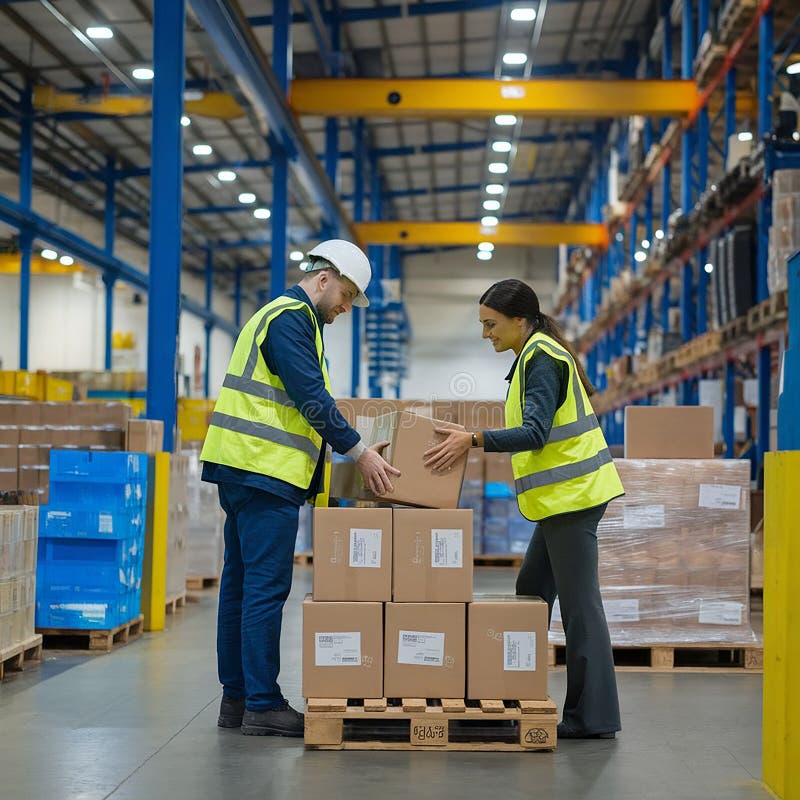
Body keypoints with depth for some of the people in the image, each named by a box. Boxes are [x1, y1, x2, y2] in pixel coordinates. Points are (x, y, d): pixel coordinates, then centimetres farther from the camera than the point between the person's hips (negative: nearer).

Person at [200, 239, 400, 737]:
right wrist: (359, 452, -12)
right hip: (265, 470, -11)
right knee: (267, 588, -8)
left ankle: (237, 697, 16)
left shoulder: (281, 315, 23)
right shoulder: (292, 318, -9)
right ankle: (264, 706, -5)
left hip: (243, 467, 11)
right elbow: (312, 399, -17)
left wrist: (352, 449, 21)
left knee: (242, 584, 11)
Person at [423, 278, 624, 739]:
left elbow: (536, 432, -24)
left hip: (572, 494, -11)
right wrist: (476, 442, 17)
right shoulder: (539, 355, 17)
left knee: (579, 605, -6)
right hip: (565, 495, 11)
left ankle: (594, 717, -1)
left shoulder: (542, 360, -14)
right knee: (531, 595, 14)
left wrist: (475, 439, -27)